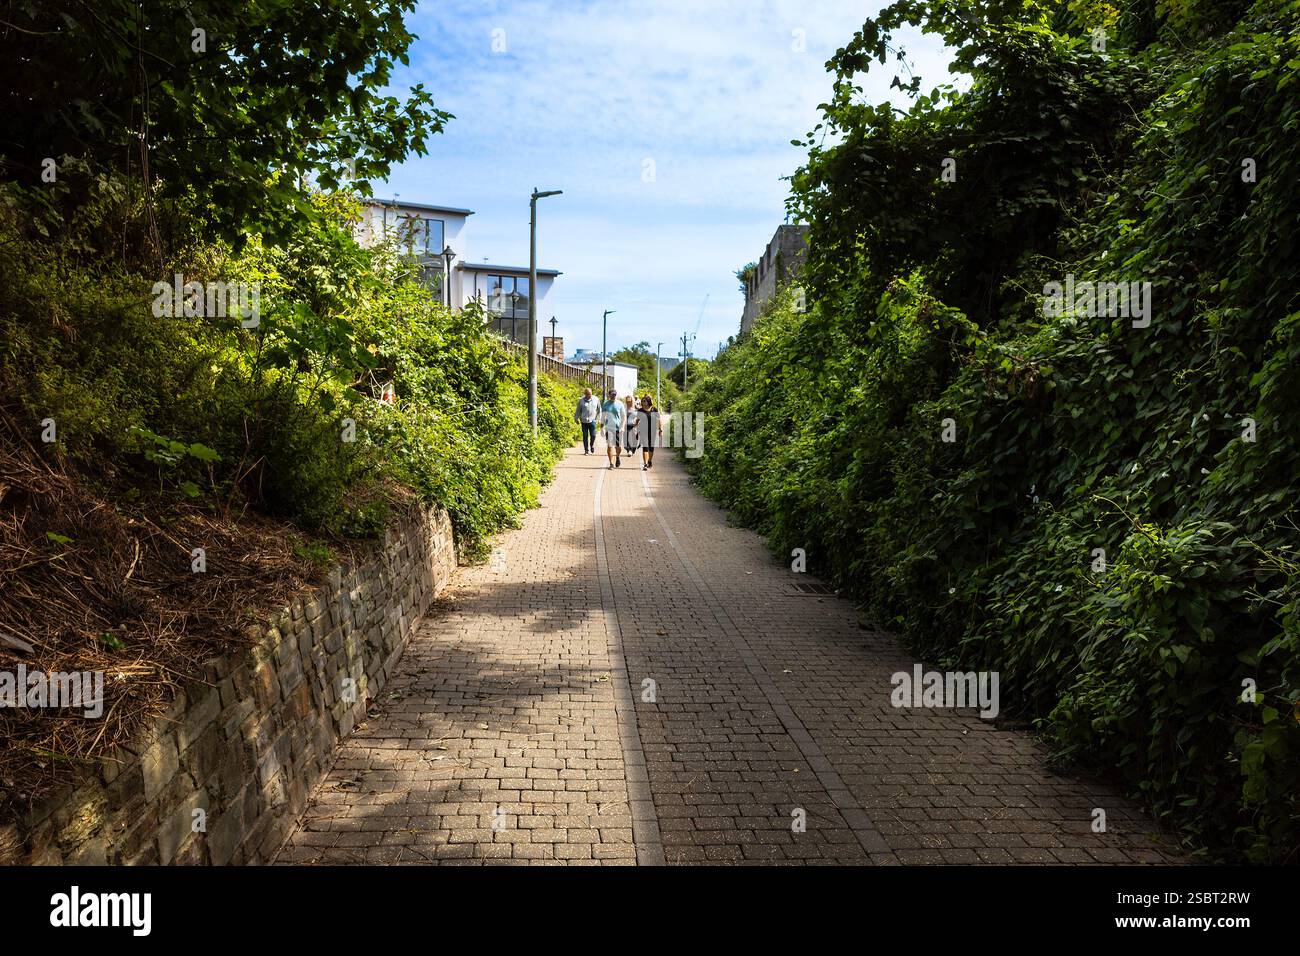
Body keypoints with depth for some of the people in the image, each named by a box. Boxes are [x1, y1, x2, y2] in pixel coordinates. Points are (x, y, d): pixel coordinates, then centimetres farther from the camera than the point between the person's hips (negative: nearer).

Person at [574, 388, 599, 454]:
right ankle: (586, 450, 11)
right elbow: (578, 410, 8)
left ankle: (592, 445, 25)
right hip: (584, 421, 0)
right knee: (585, 436, 2)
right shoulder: (581, 400, -1)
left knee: (593, 435, -6)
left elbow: (599, 409, 15)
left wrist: (598, 417, 17)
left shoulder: (595, 399, 3)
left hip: (592, 420, 0)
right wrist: (576, 419, 11)